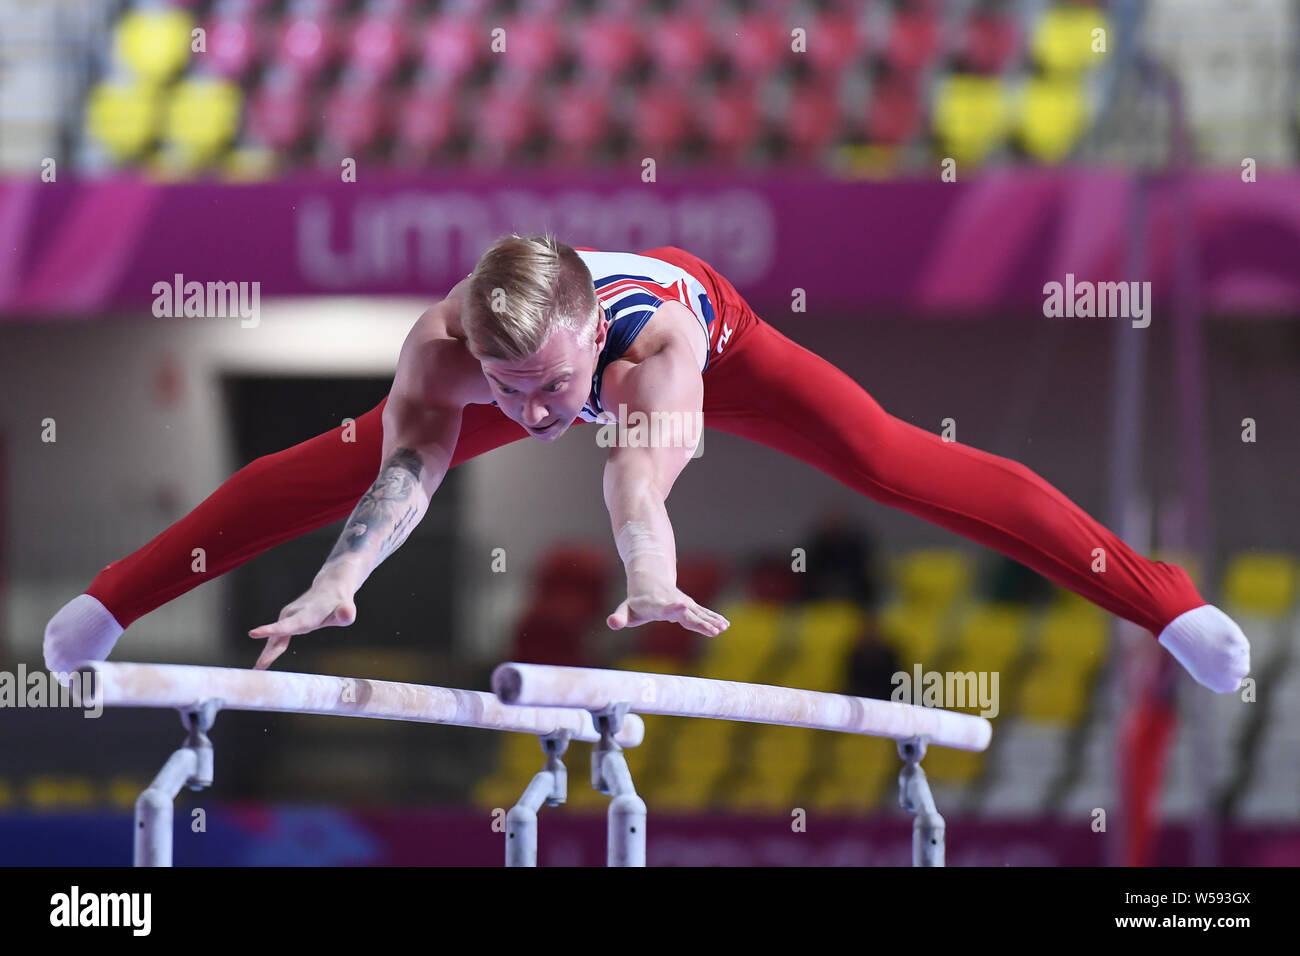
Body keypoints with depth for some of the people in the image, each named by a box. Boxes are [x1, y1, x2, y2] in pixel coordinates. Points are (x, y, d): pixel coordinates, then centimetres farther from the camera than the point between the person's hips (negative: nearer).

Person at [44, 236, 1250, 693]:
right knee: (345, 460, 8)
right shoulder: (442, 343, -44)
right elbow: (407, 468, -58)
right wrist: (338, 584, -77)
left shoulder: (662, 336, -51)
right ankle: (112, 600, 28)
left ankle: (1166, 602, -5)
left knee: (892, 461, -9)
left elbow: (641, 473, -69)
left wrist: (650, 587, -88)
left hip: (707, 316, -2)